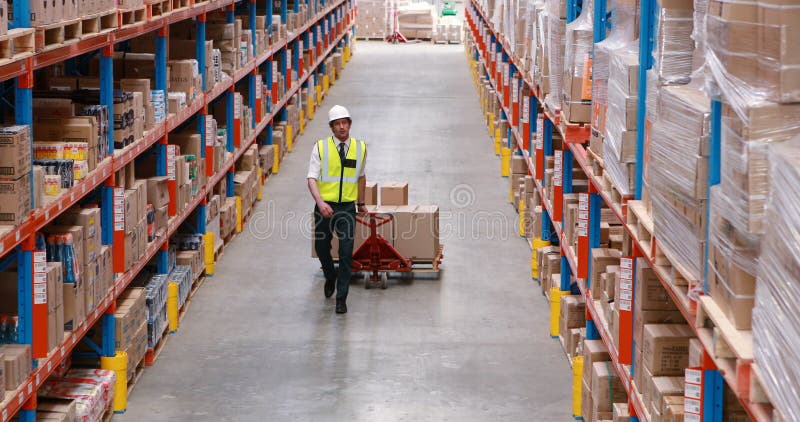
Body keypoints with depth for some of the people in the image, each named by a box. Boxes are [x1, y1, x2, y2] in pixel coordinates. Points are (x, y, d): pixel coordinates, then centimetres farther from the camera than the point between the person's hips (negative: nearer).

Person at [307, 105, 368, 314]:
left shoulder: (360, 148, 3)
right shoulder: (321, 147, -5)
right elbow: (312, 178, -10)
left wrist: (361, 202, 24)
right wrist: (320, 202, -24)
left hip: (348, 207, 0)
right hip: (325, 206, 0)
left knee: (346, 254, -5)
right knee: (321, 247, 14)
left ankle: (341, 298, 4)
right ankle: (330, 277, 45)